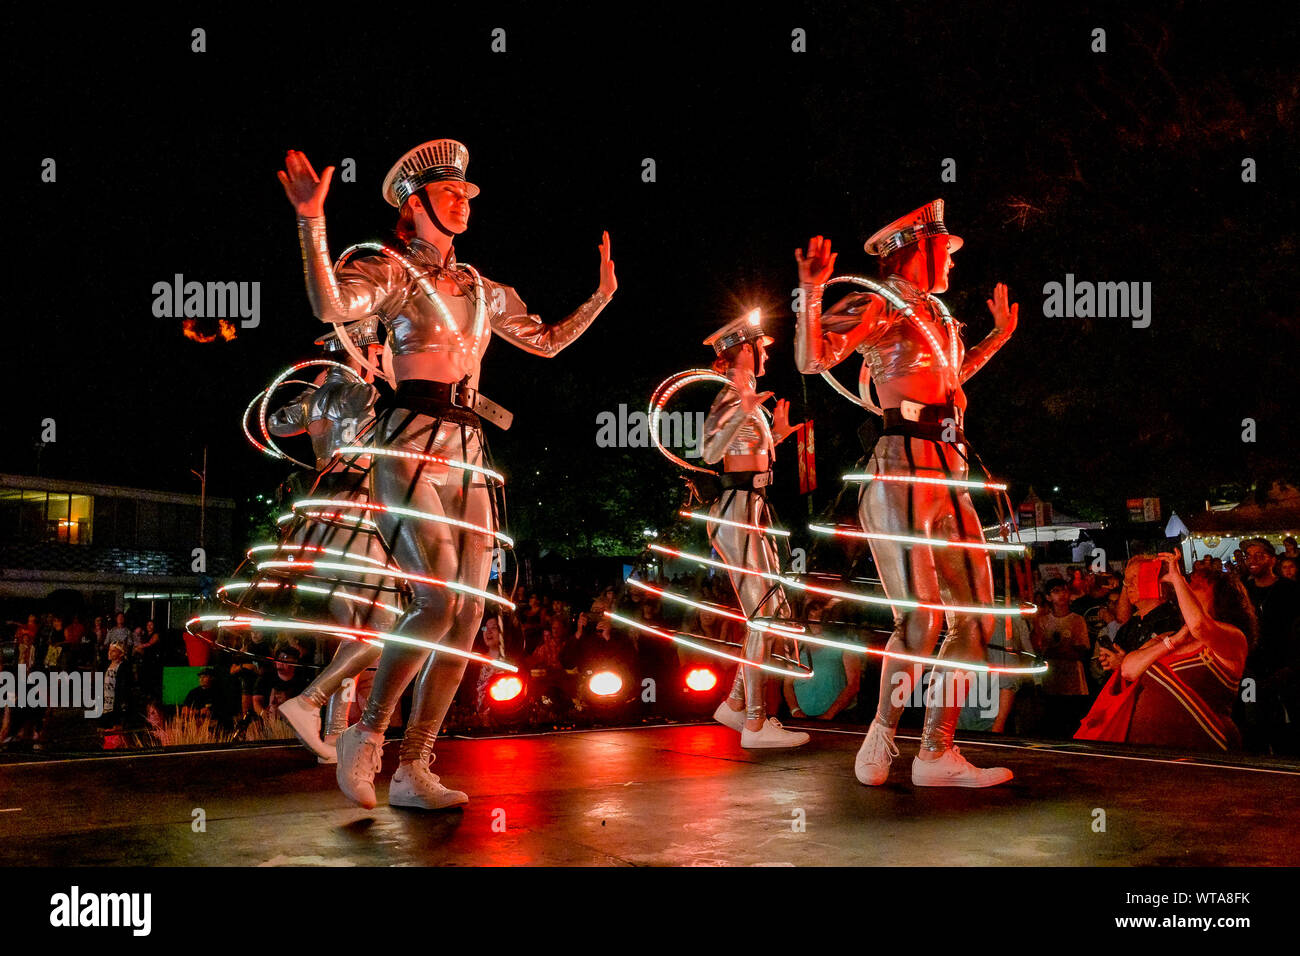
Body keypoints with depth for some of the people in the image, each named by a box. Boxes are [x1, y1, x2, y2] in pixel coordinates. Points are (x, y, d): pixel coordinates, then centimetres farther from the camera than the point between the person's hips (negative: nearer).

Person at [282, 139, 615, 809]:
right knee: (438, 602, -21)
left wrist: (602, 295, 25)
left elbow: (547, 341, 30)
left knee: (469, 613, -2)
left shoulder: (479, 288, 21)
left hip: (467, 454, 7)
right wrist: (312, 223, -29)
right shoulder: (391, 269, 2)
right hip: (412, 445, -7)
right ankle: (365, 734, -1)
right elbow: (330, 306, -19)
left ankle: (412, 771, 4)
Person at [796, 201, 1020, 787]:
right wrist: (812, 292, -28)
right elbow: (812, 360, -14)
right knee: (920, 616, -17)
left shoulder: (937, 316, 24)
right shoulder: (878, 307, -1)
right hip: (900, 469, -9)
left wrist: (998, 336, 45)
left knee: (976, 616, 4)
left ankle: (937, 754, 9)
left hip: (948, 478, 9)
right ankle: (882, 737, 5)